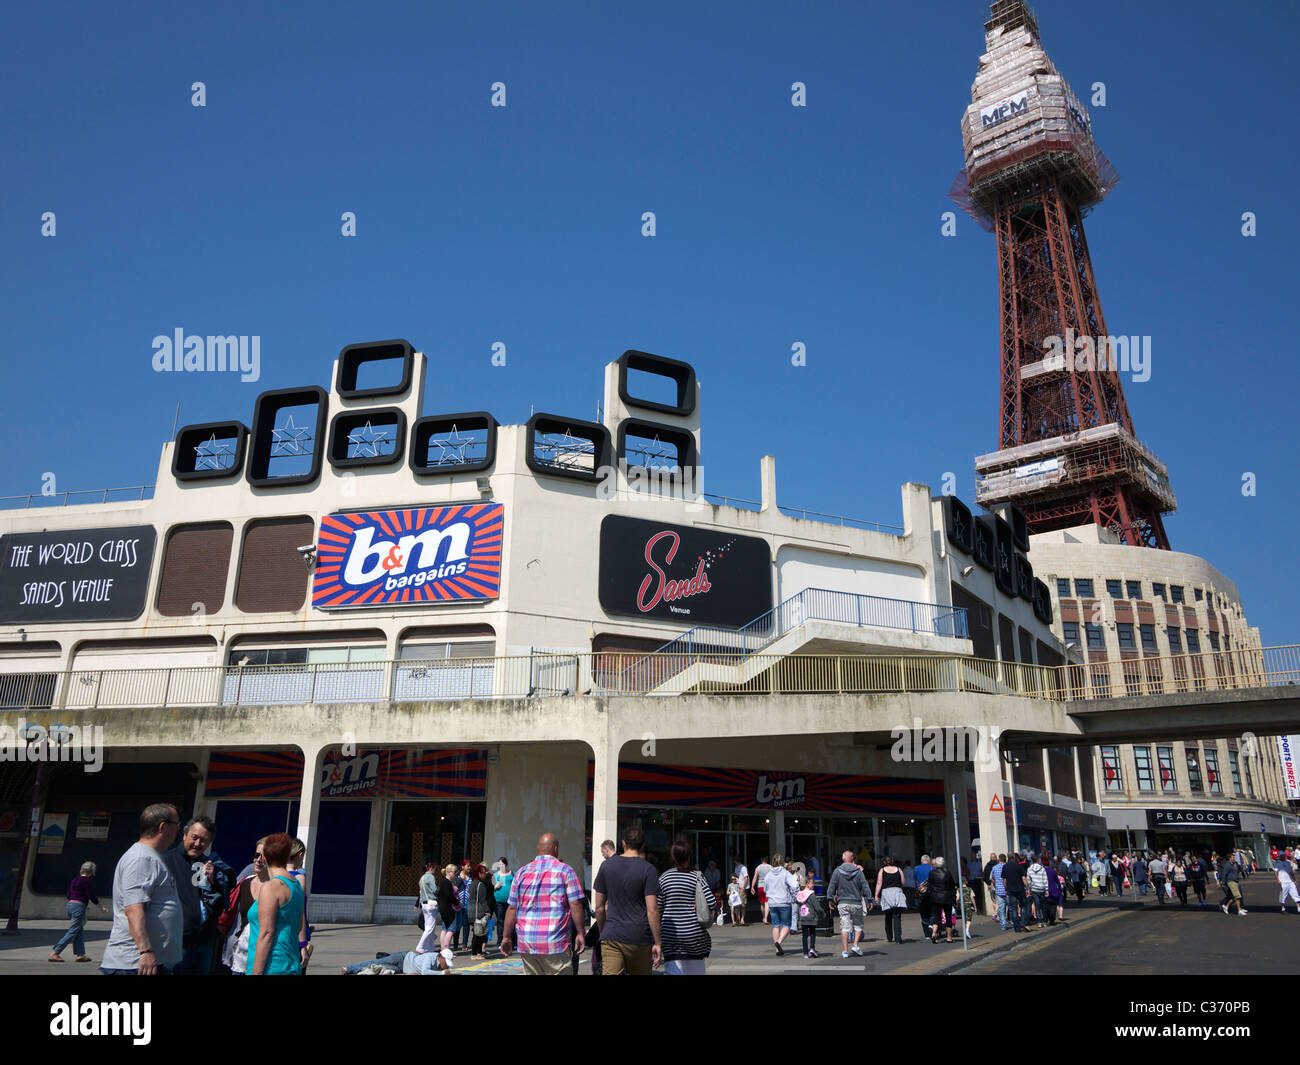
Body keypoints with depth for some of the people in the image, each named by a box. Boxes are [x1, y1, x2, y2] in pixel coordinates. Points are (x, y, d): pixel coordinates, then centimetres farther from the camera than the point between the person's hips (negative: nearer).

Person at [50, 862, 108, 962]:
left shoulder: (75, 879, 13)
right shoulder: (87, 881, -11)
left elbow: (68, 895, 16)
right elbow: (92, 896, -11)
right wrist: (101, 907, 0)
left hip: (70, 904, 9)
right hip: (79, 906, -9)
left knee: (80, 932, 12)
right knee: (73, 932, -5)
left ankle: (80, 954, 14)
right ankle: (54, 953, -6)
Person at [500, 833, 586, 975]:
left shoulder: (522, 873, 10)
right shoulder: (565, 871, -1)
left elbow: (512, 908, 9)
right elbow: (575, 905, -6)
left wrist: (506, 937, 15)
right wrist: (580, 933, 1)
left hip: (526, 942, 4)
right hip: (556, 944, -4)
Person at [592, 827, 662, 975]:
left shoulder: (606, 866, 3)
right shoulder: (648, 869, -6)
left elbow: (599, 908, 6)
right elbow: (652, 910, -12)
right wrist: (658, 943, -5)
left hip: (611, 937, 2)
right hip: (639, 939, -1)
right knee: (640, 972, 15)